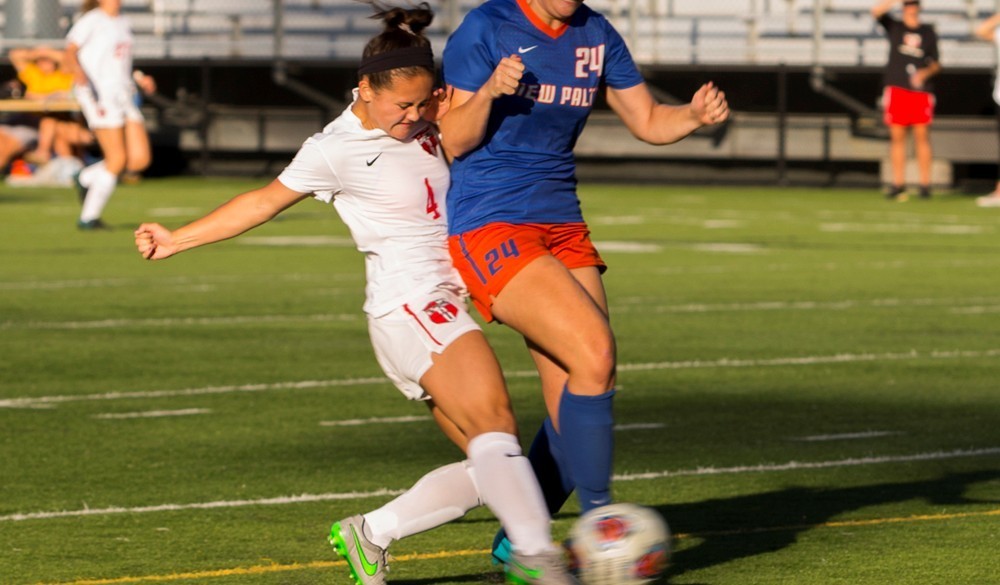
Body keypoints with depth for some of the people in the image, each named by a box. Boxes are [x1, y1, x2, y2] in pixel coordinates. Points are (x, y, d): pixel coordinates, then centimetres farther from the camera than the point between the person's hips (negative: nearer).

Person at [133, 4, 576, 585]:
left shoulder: (421, 120, 11)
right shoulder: (335, 149, -5)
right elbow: (265, 200, 7)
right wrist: (178, 240, 13)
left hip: (446, 307, 8)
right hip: (409, 304, -8)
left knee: (488, 467, -1)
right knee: (495, 425, -27)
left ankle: (370, 535, 9)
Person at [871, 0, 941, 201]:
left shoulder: (928, 32, 11)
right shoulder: (894, 27, 8)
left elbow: (936, 64, 13)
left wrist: (925, 73, -7)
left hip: (920, 90, 0)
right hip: (896, 89, 0)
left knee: (922, 137, -4)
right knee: (897, 138, 0)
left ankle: (925, 185, -2)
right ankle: (898, 184, 4)